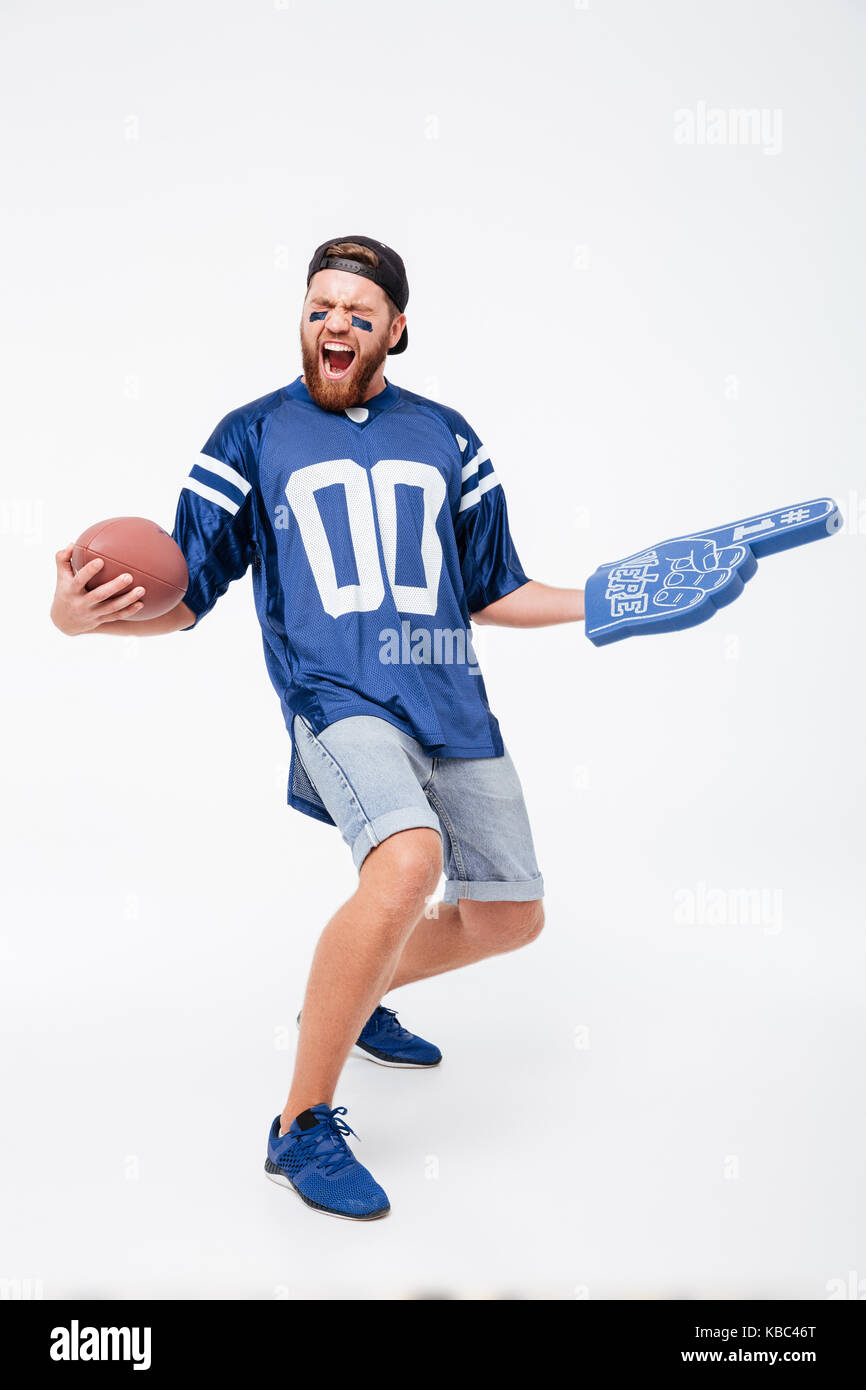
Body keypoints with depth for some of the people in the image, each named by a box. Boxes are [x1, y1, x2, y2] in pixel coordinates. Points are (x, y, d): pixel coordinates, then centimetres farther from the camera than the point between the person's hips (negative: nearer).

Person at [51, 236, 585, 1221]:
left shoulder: (446, 437, 15)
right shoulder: (251, 436, 8)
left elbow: (493, 594, 20)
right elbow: (184, 599, 7)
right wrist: (82, 615, -12)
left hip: (452, 701, 5)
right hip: (336, 694, -5)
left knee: (510, 916, 10)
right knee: (407, 863, -32)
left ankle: (354, 999, 39)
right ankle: (302, 1128, -12)